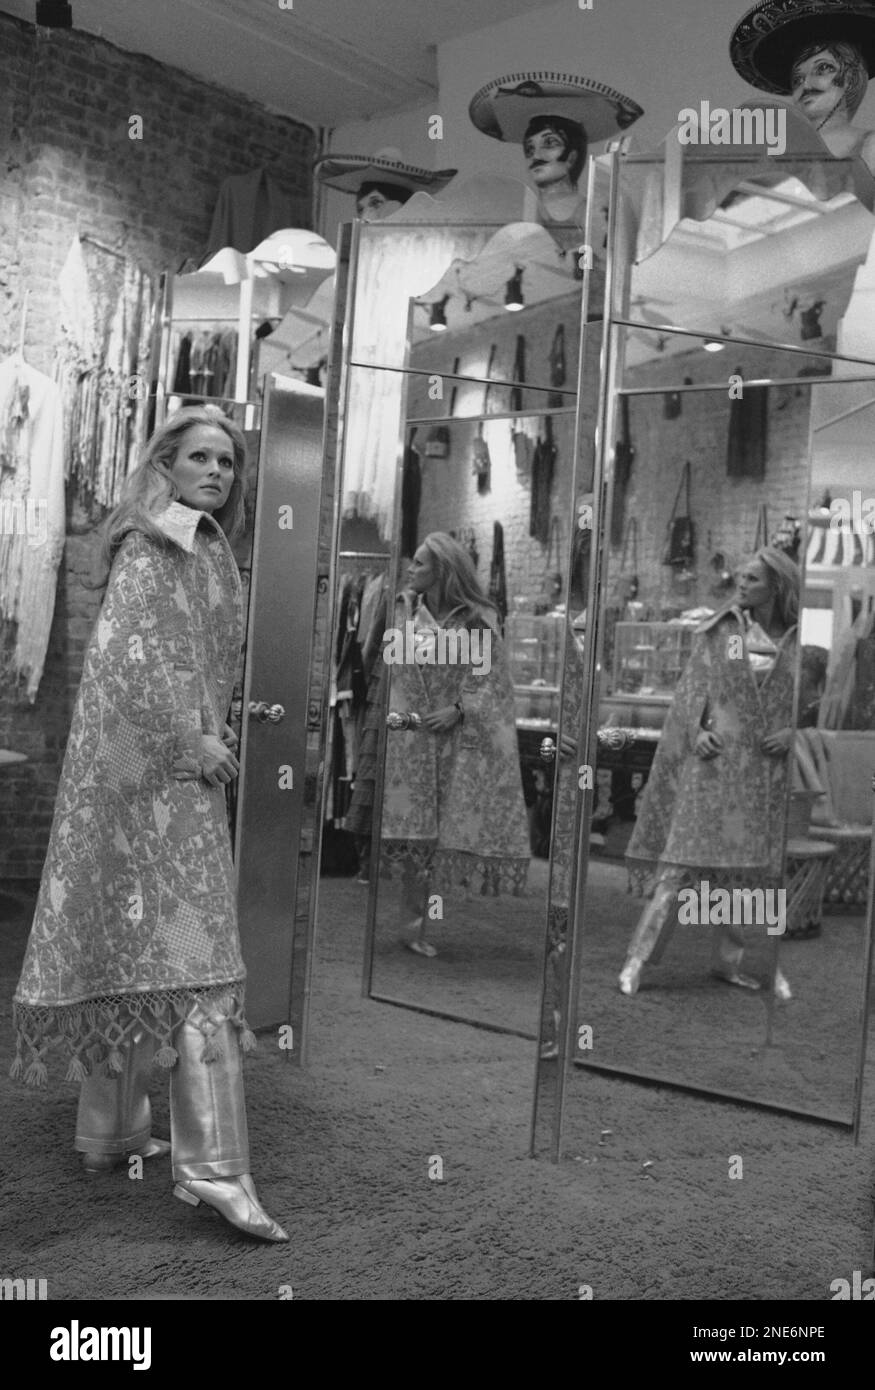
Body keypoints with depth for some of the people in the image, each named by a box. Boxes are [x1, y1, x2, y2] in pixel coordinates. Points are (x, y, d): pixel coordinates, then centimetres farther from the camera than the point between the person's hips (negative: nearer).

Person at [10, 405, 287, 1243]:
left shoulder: (206, 550, 21)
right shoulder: (151, 545, -6)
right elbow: (133, 650, -17)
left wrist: (207, 739, 14)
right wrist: (192, 741, -17)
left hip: (176, 766, 9)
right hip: (153, 769, -9)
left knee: (129, 947, 12)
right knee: (186, 947, -13)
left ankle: (111, 1130, 22)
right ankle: (212, 1165, -14)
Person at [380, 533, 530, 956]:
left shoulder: (478, 619, -2)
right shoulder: (403, 609, 4)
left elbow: (491, 677, -2)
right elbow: (385, 665, 6)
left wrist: (458, 710, -13)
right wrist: (394, 711, -6)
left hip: (457, 739, -1)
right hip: (405, 732, 1)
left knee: (430, 833, 2)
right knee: (410, 830, -2)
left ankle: (416, 925, 12)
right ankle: (413, 920, 6)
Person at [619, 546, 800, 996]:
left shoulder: (797, 642, 2)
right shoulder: (719, 630, 1)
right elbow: (692, 685, 2)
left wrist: (792, 732, -7)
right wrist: (697, 731, -12)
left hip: (766, 769, 2)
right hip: (714, 757, -2)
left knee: (750, 867, 10)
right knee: (683, 856, -6)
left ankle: (728, 958, 25)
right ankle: (638, 957, -1)